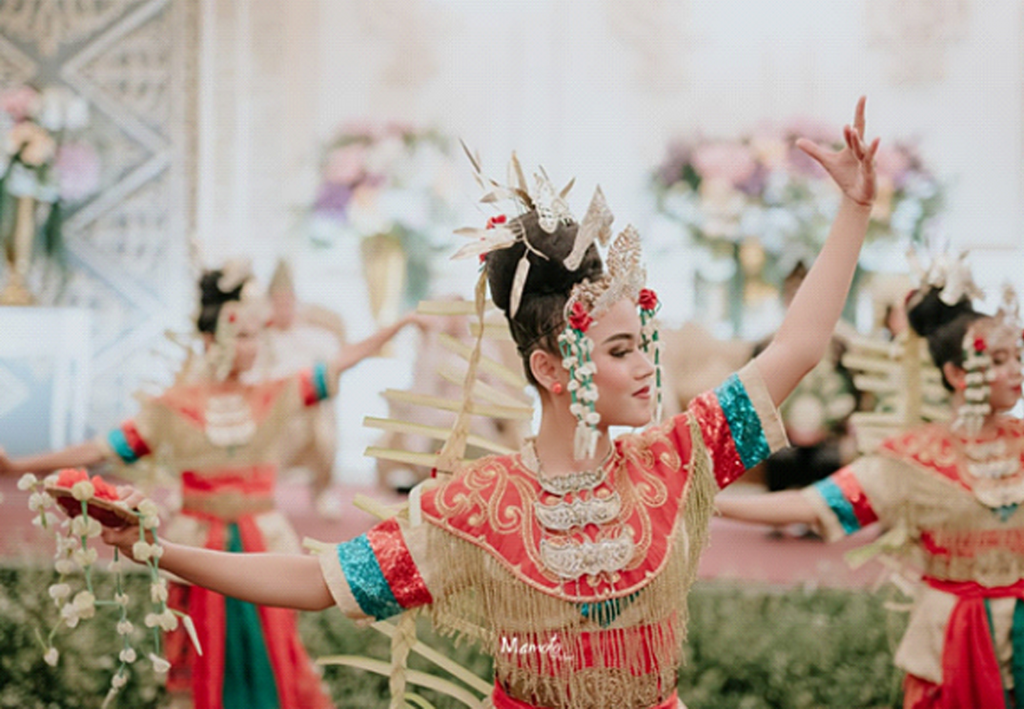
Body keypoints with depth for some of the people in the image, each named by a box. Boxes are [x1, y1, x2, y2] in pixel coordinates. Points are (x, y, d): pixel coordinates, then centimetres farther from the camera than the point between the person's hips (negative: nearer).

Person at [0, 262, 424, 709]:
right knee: (207, 664, 6)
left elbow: (343, 362, 6)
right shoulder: (173, 408, -3)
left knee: (273, 652, 4)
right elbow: (101, 450, -6)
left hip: (264, 545, 2)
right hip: (201, 548, -1)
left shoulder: (275, 397, 4)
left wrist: (399, 324, 6)